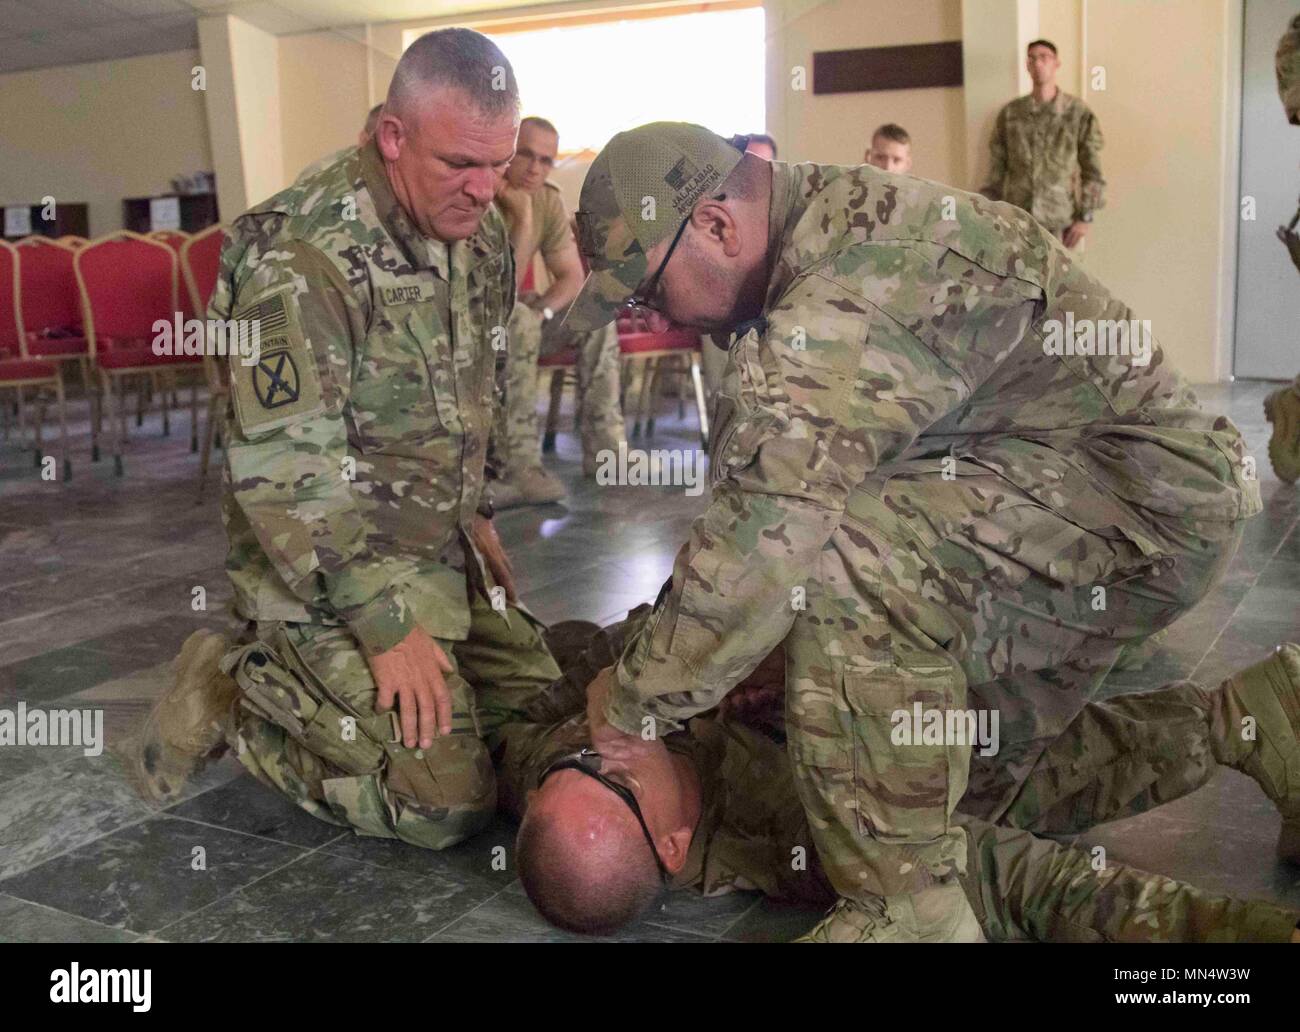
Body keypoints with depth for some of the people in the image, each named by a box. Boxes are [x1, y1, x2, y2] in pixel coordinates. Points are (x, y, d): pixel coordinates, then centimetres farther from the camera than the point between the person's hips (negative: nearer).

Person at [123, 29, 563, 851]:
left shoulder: (481, 234, 3)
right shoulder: (305, 255, -23)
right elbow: (283, 472, -25)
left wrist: (474, 513, 17)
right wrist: (387, 625, -23)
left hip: (438, 556, 9)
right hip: (324, 573, -8)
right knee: (448, 803, -12)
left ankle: (295, 678, 19)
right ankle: (231, 698, 6)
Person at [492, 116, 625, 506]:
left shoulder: (548, 200, -1)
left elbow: (572, 278, 1)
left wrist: (543, 310, -19)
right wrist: (523, 218, -30)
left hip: (515, 319, 7)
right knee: (517, 319, -35)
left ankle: (603, 448, -11)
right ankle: (520, 467, -37)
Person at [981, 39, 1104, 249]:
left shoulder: (1079, 113, 0)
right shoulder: (1010, 113, 7)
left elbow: (1093, 172, 0)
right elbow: (998, 169, 11)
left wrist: (1086, 217, -5)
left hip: (1058, 221, -2)